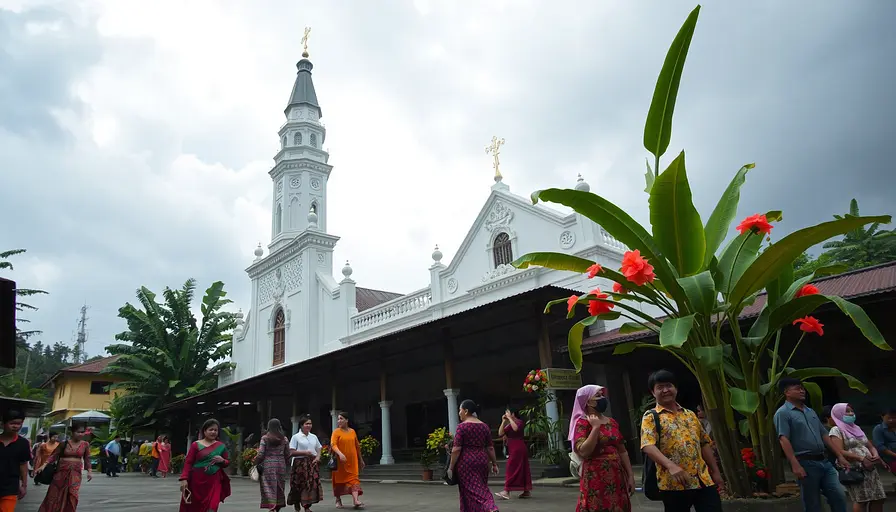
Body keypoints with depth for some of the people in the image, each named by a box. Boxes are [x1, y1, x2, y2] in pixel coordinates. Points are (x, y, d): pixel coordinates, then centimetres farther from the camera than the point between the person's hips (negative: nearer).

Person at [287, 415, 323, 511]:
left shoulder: (314, 437, 12)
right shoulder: (296, 437, -2)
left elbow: (319, 449, 16)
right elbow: (291, 452, -8)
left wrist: (318, 457, -5)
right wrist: (305, 452, -17)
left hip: (312, 463, 4)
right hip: (300, 464, -4)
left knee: (312, 484, -5)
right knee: (300, 485, -1)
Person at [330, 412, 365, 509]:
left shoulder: (352, 431, 8)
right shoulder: (336, 432, -3)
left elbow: (357, 446, 16)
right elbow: (333, 444, -17)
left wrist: (360, 459, 19)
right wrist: (340, 454, -34)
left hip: (352, 461, 2)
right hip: (340, 461, -2)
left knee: (353, 478, -9)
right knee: (339, 479, 9)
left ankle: (356, 500, -18)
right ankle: (338, 500, 26)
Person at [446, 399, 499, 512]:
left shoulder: (462, 426, -10)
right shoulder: (484, 426, 8)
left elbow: (456, 449, -12)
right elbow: (490, 448, 10)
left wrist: (451, 467, -7)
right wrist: (494, 464, 15)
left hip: (467, 463, -6)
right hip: (482, 461, 6)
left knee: (470, 491, -1)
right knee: (481, 488, 15)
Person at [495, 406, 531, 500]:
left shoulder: (520, 422, -7)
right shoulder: (508, 424, 14)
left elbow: (516, 428, -30)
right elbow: (500, 434, 3)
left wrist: (510, 418, -21)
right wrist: (503, 421, -2)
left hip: (518, 449, -8)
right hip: (512, 449, 8)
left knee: (511, 469, -10)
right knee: (522, 469, 11)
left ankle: (506, 491, -11)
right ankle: (527, 491, 16)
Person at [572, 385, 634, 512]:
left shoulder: (612, 422, 12)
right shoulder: (582, 423, -7)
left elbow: (622, 451, 16)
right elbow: (583, 452, -19)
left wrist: (630, 475, 10)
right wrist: (596, 427, -17)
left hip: (617, 477, 6)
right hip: (596, 478, -6)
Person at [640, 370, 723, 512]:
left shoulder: (690, 415, 16)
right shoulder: (651, 416, -3)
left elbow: (704, 443, 21)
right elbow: (648, 446, -16)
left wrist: (715, 471, 16)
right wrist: (670, 466, -29)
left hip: (703, 479, 5)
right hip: (673, 483, -4)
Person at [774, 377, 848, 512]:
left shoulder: (810, 411, 19)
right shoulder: (783, 413, -8)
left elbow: (824, 435, 21)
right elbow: (784, 440, -17)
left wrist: (839, 456, 14)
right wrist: (795, 465, -25)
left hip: (823, 461, 7)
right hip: (805, 463, -7)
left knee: (839, 496, 1)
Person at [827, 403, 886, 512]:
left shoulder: (857, 428, 21)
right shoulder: (836, 430, -3)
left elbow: (871, 446, 20)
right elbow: (840, 452, -13)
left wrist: (875, 456, -3)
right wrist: (861, 459, -21)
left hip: (869, 468, 7)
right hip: (853, 469, -7)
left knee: (878, 499, 1)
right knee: (861, 500, -15)